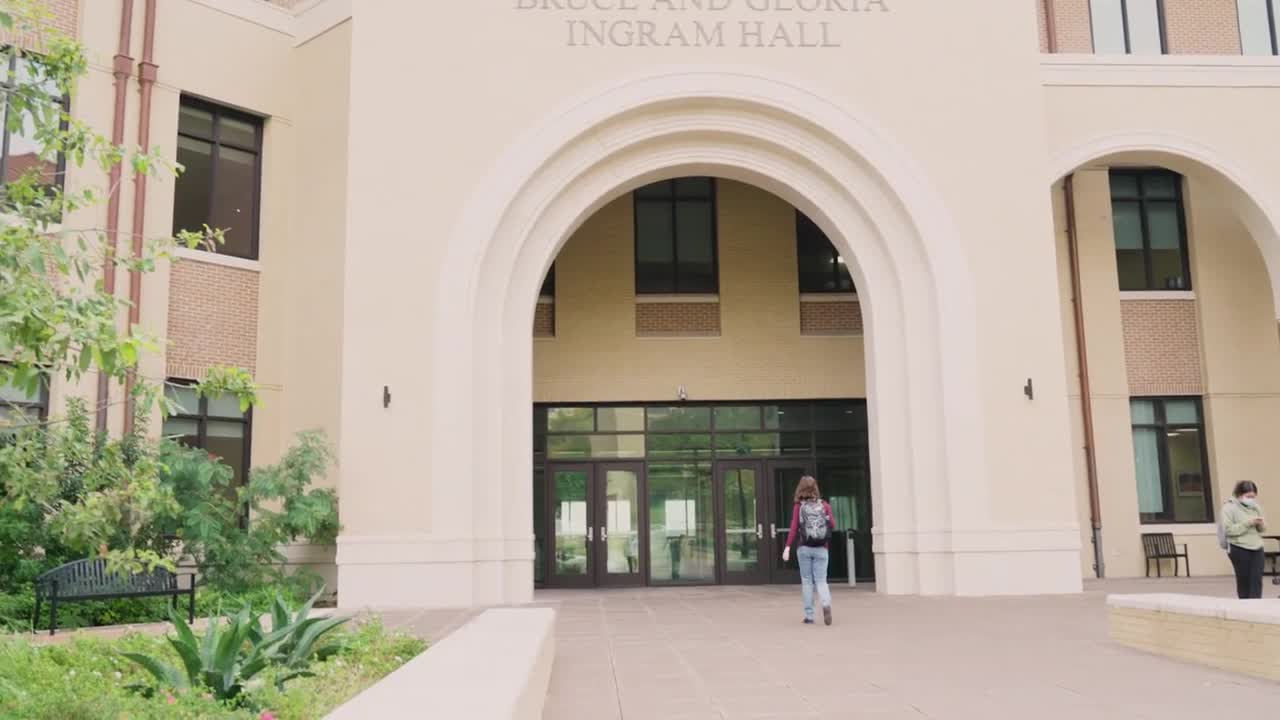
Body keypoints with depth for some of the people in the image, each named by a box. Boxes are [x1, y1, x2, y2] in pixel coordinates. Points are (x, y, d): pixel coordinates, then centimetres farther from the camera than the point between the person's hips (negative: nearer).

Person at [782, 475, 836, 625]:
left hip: (804, 548, 0)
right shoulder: (824, 505, 2)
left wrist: (787, 547, -10)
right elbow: (832, 526, 1)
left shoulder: (798, 506, -1)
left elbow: (794, 528, -8)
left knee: (807, 581, 9)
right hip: (821, 549, 1)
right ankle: (826, 604, -25)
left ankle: (809, 615, 9)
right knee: (821, 580, 4)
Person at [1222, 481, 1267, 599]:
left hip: (1257, 548, 5)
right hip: (1239, 549, -5)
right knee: (1243, 580, 4)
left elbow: (1262, 529, 16)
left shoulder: (1256, 507, 9)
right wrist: (1247, 523, -23)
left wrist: (1261, 524, -8)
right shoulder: (1229, 508, -9)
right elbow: (1228, 530, -17)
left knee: (1257, 580, -1)